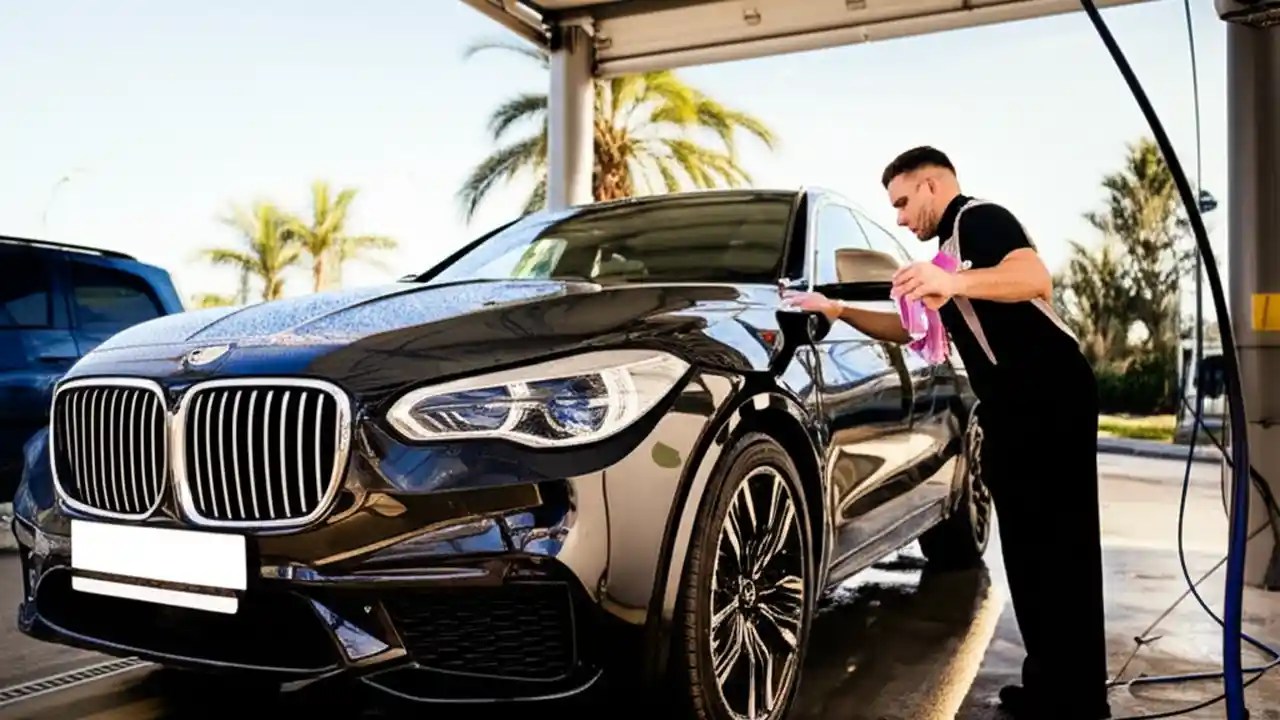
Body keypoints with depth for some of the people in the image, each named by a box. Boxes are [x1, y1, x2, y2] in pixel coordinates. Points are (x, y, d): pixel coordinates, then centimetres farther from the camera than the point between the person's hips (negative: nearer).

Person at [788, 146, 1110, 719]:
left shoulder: (980, 219, -5)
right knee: (1028, 550, 11)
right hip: (1015, 409, 10)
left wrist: (954, 283, -41)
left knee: (1061, 550, -8)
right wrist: (839, 312, 22)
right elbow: (909, 329, 30)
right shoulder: (949, 246, 25)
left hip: (1051, 397, -10)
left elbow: (1036, 279, -25)